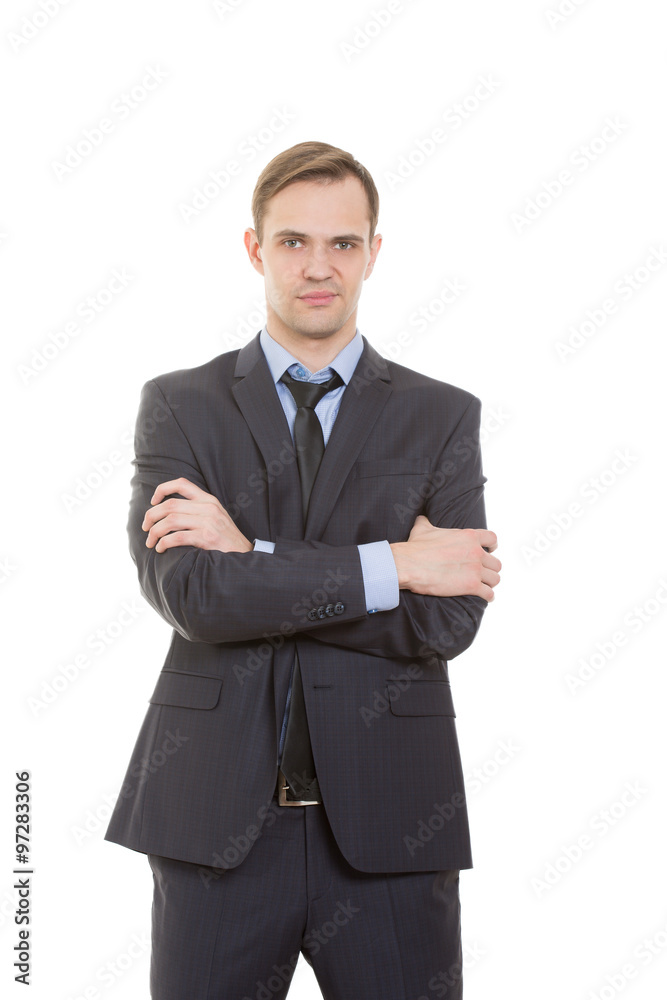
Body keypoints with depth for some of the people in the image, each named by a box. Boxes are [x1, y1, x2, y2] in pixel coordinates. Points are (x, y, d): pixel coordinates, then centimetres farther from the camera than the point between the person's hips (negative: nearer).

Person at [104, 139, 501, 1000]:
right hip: (218, 824, 0)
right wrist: (390, 565, -14)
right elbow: (188, 594, -12)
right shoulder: (178, 405, 3)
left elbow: (446, 620, -9)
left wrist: (254, 560, -13)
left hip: (388, 826, 1)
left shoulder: (442, 417, 3)